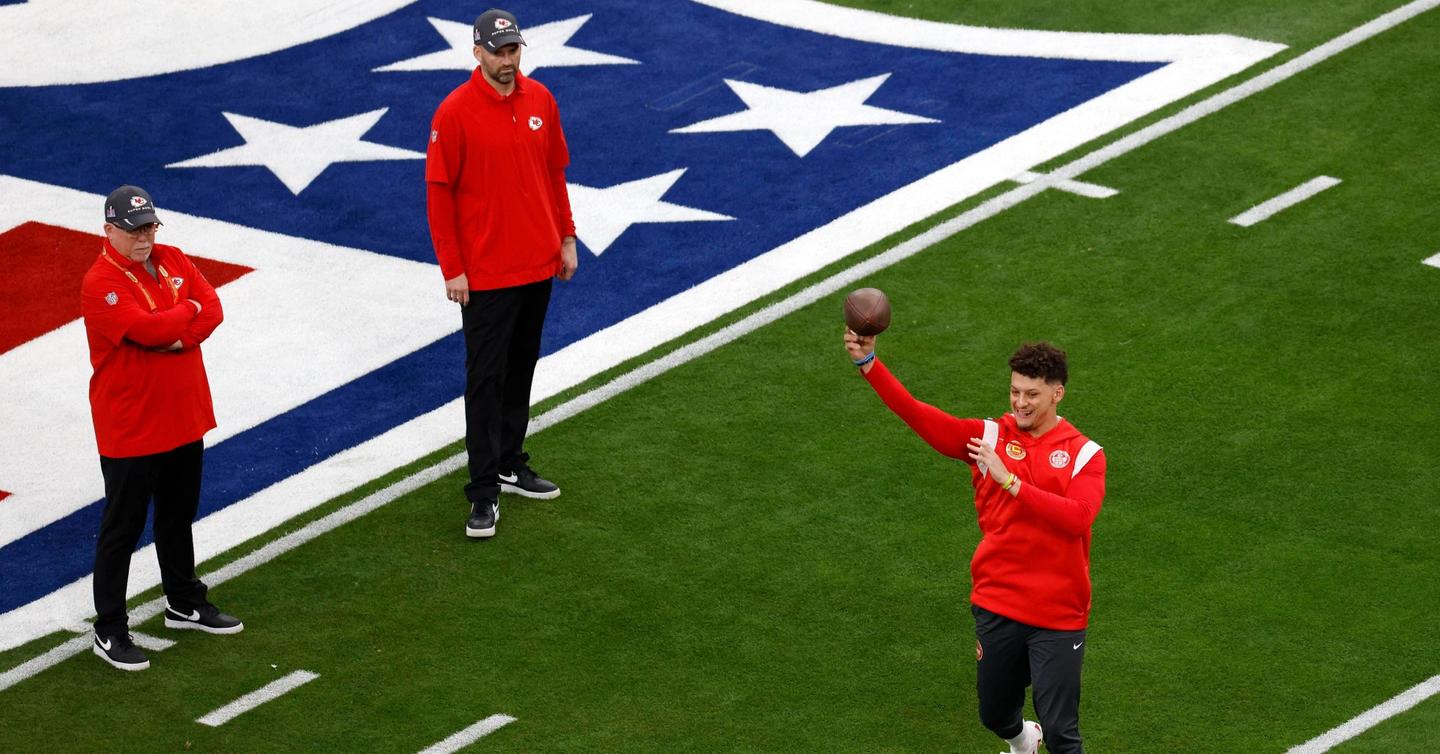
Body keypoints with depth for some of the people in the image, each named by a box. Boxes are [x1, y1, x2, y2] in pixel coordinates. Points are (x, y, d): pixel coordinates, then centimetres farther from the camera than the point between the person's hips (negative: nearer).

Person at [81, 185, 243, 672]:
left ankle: (184, 604, 39)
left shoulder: (173, 262, 5)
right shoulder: (101, 283, -19)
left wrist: (177, 337, -22)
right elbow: (145, 329, -29)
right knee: (123, 528, 0)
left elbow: (211, 309, -3)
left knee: (179, 516, 22)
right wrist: (188, 311, -12)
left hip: (184, 418, 7)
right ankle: (109, 632, 7)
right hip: (129, 427, -7)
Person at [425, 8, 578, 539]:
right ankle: (484, 494, -1)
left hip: (538, 267, 6)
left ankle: (511, 465, 29)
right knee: (485, 380, -3)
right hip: (485, 273, -5)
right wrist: (452, 269, -12)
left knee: (521, 369, 16)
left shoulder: (540, 100, 2)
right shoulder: (455, 113, -13)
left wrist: (566, 238, 11)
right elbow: (439, 193, -11)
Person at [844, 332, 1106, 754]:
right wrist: (867, 363, -23)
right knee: (994, 715, 20)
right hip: (997, 605, 3)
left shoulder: (1083, 454, -4)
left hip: (1058, 615, -3)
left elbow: (1077, 518, -22)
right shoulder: (989, 436, 1)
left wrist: (1010, 481, -26)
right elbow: (919, 416, -11)